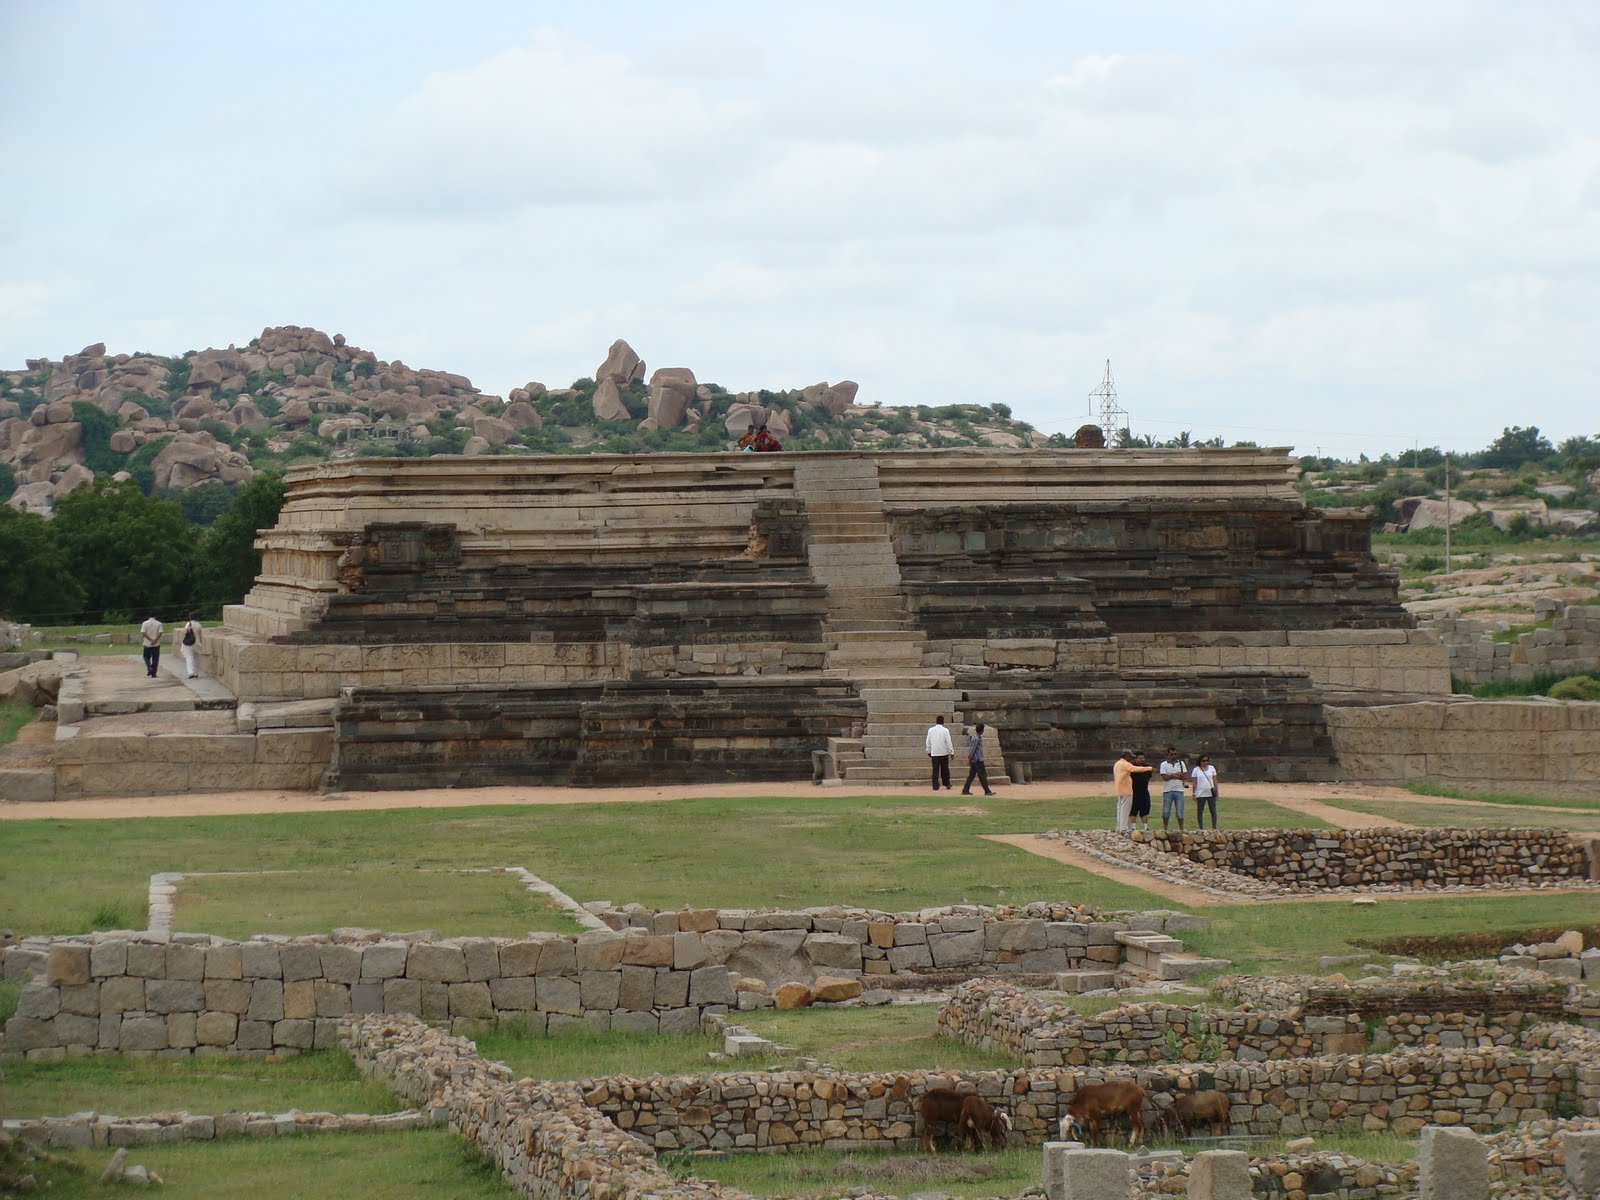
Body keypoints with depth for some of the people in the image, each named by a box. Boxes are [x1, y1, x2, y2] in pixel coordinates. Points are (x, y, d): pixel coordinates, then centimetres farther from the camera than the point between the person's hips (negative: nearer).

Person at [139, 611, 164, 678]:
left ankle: (149, 668, -8)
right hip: (156, 644, 0)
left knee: (146, 656, 16)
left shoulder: (145, 623, -3)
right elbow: (160, 633, -12)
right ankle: (153, 673, 7)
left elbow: (143, 633, -12)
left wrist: (150, 639, -14)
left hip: (147, 643, 0)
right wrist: (155, 640, -18)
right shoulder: (158, 624, -3)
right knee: (155, 658, 7)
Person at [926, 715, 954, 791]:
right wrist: (951, 751, 1)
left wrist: (929, 751, 19)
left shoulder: (931, 730, 1)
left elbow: (928, 742, 8)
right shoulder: (945, 730, -8)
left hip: (934, 753, 2)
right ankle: (947, 784, 21)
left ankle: (935, 786, -3)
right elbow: (948, 742, -8)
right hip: (944, 753, -2)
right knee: (945, 769, 12)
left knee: (935, 770, 3)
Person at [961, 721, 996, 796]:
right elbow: (972, 749, -19)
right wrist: (970, 759, -17)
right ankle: (987, 791, -3)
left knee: (971, 775, 10)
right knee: (982, 775, -5)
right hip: (977, 760, -10)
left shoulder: (977, 737, 13)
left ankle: (965, 790, 11)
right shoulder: (976, 738, -18)